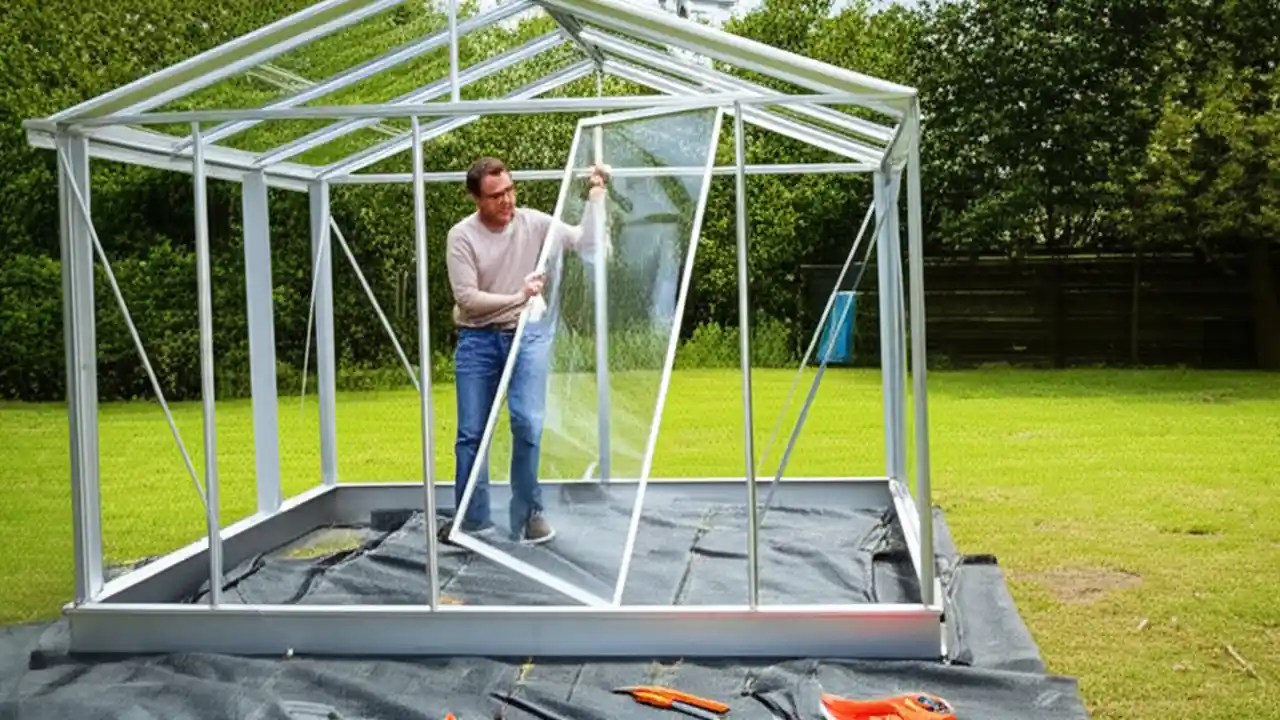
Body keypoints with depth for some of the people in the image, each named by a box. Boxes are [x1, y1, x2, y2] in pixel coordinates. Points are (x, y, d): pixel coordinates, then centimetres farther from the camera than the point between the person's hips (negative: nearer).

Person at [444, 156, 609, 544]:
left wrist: (596, 192, -8)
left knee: (528, 423, -10)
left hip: (528, 334, 1)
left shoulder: (534, 223, -3)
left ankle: (529, 514, 5)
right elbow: (466, 298, -14)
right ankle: (472, 519, 15)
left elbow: (585, 239, -3)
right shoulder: (462, 236, -9)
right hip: (478, 339, 0)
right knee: (471, 432, 2)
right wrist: (517, 298, -21)